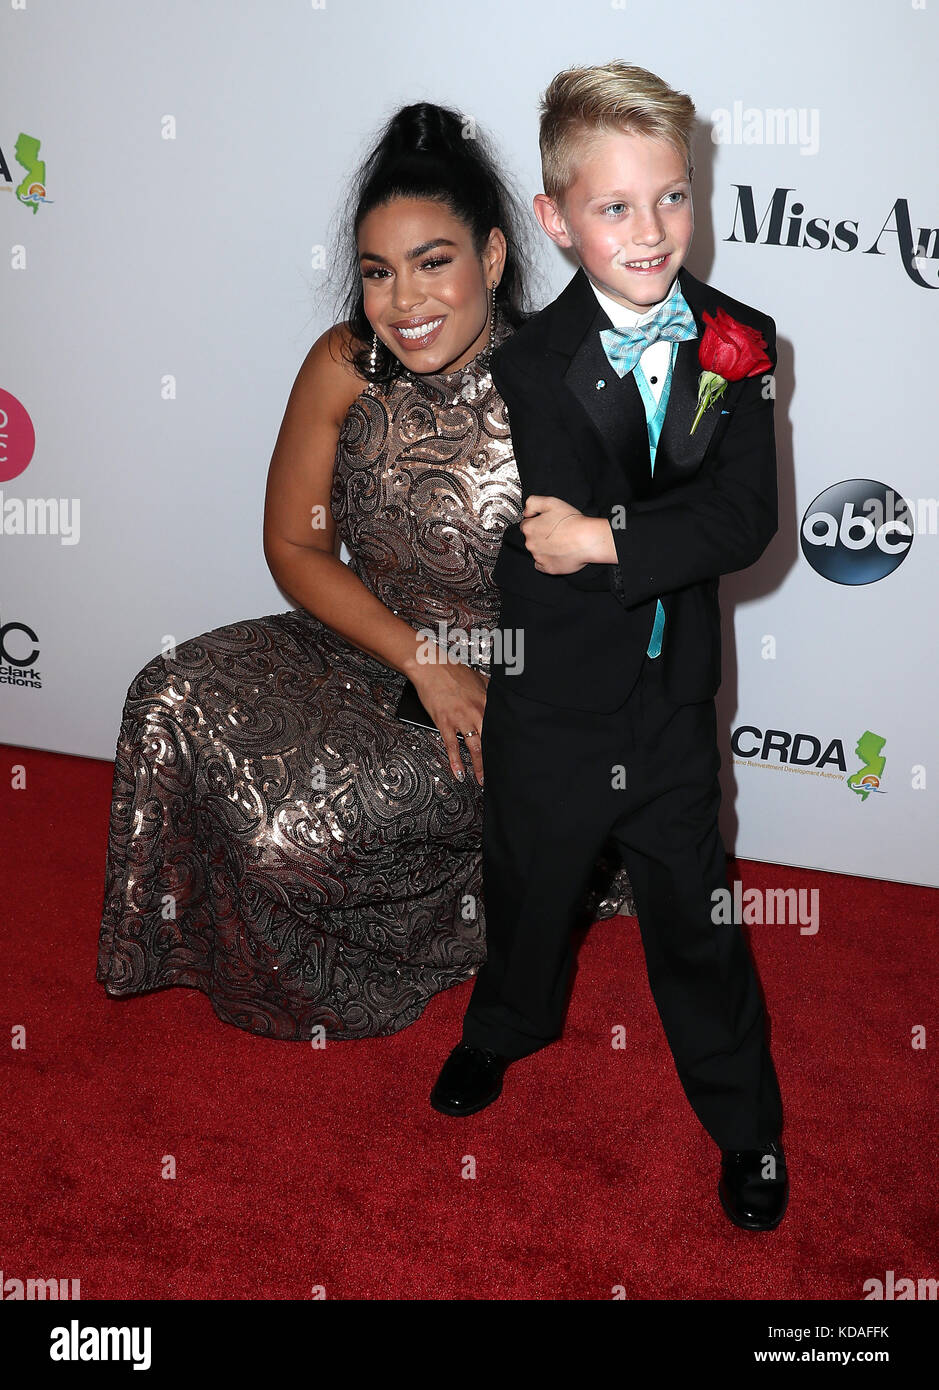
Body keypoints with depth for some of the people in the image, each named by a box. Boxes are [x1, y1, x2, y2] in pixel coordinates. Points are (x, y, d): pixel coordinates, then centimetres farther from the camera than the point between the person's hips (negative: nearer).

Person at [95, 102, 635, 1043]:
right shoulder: (344, 368, -8)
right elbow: (294, 547, -2)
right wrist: (419, 659, -13)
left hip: (514, 683, -4)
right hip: (367, 645, 5)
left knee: (298, 807, -25)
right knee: (177, 701, -15)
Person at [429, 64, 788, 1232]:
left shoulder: (741, 345, -7)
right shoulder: (528, 367, -15)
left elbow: (751, 520, -18)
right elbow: (532, 562, -23)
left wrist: (609, 539, -26)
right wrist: (675, 532, -20)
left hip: (674, 708, 2)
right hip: (549, 709, -1)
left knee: (697, 924, 15)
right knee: (527, 889, 22)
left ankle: (744, 1121, 37)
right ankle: (507, 1028, 54)